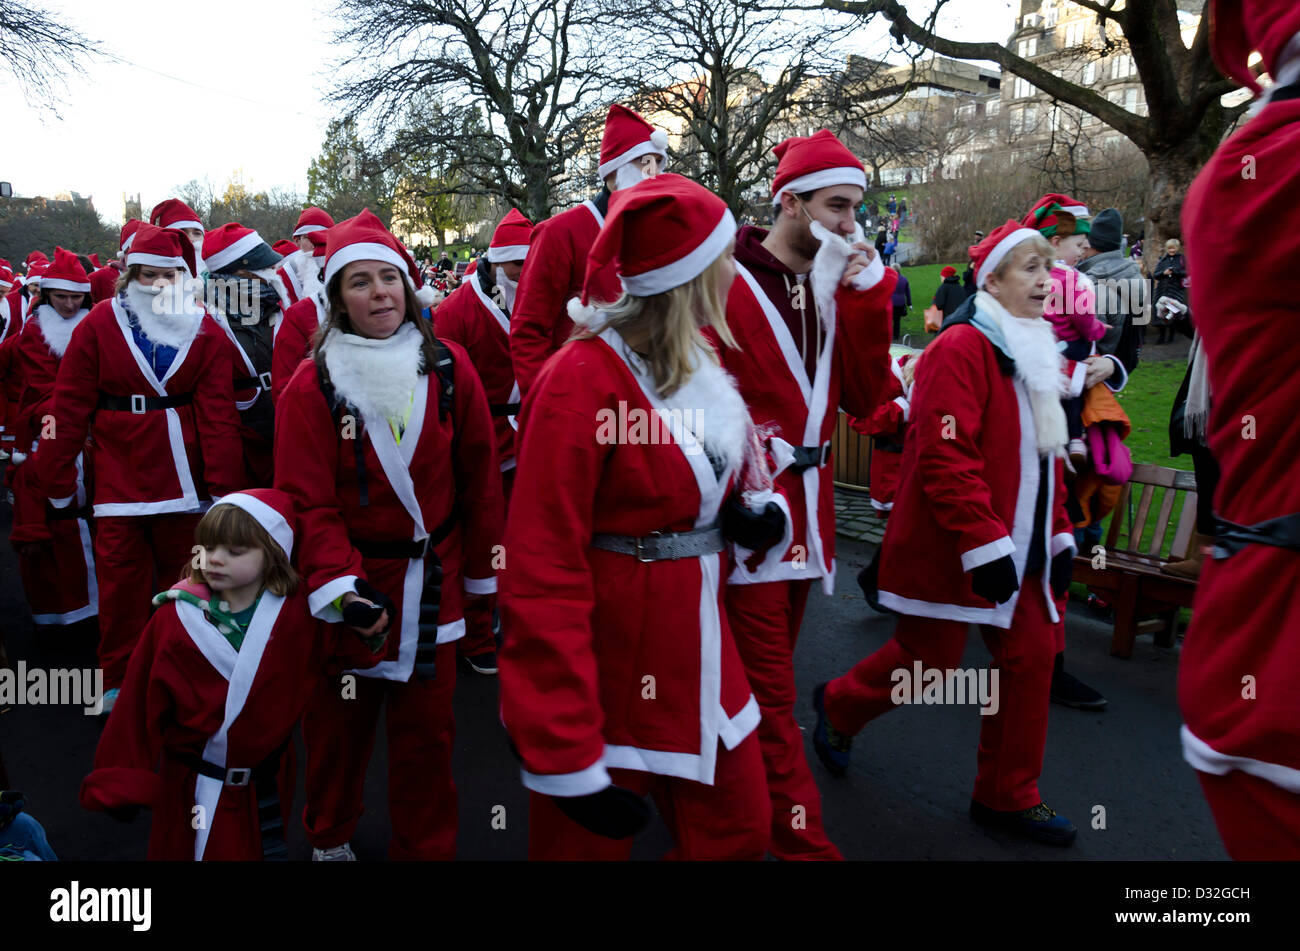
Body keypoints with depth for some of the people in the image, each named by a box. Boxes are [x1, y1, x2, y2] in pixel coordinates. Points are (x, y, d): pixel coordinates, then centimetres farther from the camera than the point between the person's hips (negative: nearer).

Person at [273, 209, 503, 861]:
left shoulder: (449, 368, -3)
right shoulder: (312, 385, -8)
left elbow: (479, 476, 2)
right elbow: (308, 499, -11)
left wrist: (483, 570, 4)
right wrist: (338, 582, -23)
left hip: (432, 582, 1)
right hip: (348, 584, -1)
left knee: (425, 728, 11)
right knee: (339, 724, 15)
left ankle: (424, 847, 31)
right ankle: (330, 840, 40)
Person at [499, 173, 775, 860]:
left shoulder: (699, 362, 6)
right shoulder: (583, 379, -19)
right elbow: (542, 569, -22)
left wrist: (752, 509, -1)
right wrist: (564, 752, -22)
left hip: (695, 644, 8)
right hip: (609, 666, -7)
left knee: (736, 832, 18)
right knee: (586, 839, 12)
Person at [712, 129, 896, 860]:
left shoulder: (838, 286, 10)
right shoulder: (727, 284, -11)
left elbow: (863, 400, 1)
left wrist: (868, 295, -5)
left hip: (808, 503, 8)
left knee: (765, 672, 20)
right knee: (771, 690, 0)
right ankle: (804, 842, 11)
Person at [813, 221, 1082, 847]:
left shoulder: (1034, 353, 13)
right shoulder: (961, 349, -17)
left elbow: (1046, 454, 19)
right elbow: (945, 456, -25)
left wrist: (1058, 535, 14)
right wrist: (984, 542, -25)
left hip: (1016, 545, 9)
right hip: (950, 549, -9)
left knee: (1030, 655, 9)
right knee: (930, 662, 2)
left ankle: (1008, 796, 24)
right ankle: (837, 706, 31)